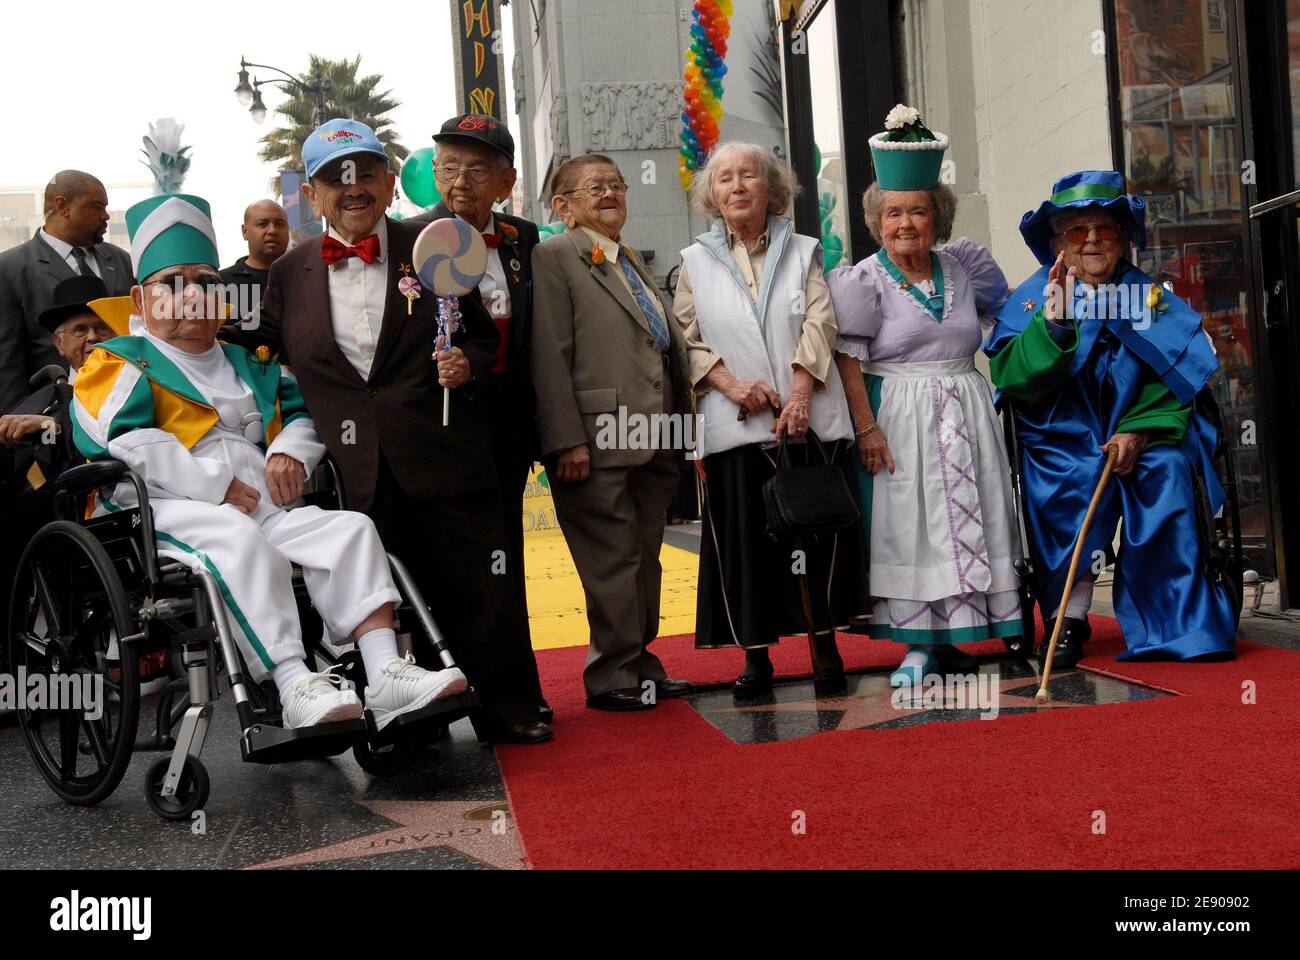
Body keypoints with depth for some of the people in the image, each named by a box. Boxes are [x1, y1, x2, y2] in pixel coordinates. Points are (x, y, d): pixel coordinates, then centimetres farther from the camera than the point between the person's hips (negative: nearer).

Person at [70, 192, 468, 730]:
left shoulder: (247, 364, 29)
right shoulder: (121, 364, 8)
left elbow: (303, 410, 29)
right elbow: (123, 445, -9)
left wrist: (291, 451, 3)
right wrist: (215, 487, -16)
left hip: (259, 506, 6)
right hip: (165, 510, -6)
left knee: (350, 529, -17)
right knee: (239, 541, -38)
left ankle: (385, 676, -29)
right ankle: (294, 686, -43)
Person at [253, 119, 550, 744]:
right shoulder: (290, 273, 9)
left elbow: (485, 338, 11)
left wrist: (468, 363, -9)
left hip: (443, 464, -1)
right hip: (352, 477, 1)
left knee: (479, 591, 5)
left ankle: (509, 712, 22)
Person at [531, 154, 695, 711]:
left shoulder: (632, 262, 21)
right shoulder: (554, 258, -3)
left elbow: (669, 346, 24)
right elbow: (549, 356, -12)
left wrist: (680, 426, 16)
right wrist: (568, 440, -18)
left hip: (654, 442, 8)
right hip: (598, 444, -8)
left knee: (645, 560, 13)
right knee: (613, 563, -3)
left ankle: (640, 665, 23)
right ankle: (612, 676, 8)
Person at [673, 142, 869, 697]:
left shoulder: (804, 252, 10)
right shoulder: (695, 262, 10)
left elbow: (819, 327, 0)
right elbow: (688, 340, 4)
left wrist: (798, 396, -14)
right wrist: (730, 383, -13)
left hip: (809, 419, 0)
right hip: (735, 425, 0)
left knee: (816, 533, 2)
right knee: (744, 541, 0)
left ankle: (825, 648, 12)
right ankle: (756, 655, 10)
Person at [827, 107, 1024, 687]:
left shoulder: (961, 265, 7)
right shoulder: (863, 280, -7)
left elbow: (1005, 307, 27)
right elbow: (848, 360, -11)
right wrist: (866, 427, -17)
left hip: (965, 415, 5)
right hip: (900, 419, -5)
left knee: (970, 521, 7)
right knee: (907, 525, -3)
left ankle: (951, 639, 18)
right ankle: (918, 645, 5)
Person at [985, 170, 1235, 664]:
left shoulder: (1152, 297, 10)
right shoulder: (1032, 298, 4)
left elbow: (1174, 377, 1)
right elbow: (1012, 380, -11)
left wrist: (1140, 432, -16)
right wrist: (1053, 323, -26)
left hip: (1144, 433, 2)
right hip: (1065, 435, -1)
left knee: (1168, 471, -26)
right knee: (1068, 482, -30)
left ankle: (1177, 624, -13)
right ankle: (1067, 618, -16)